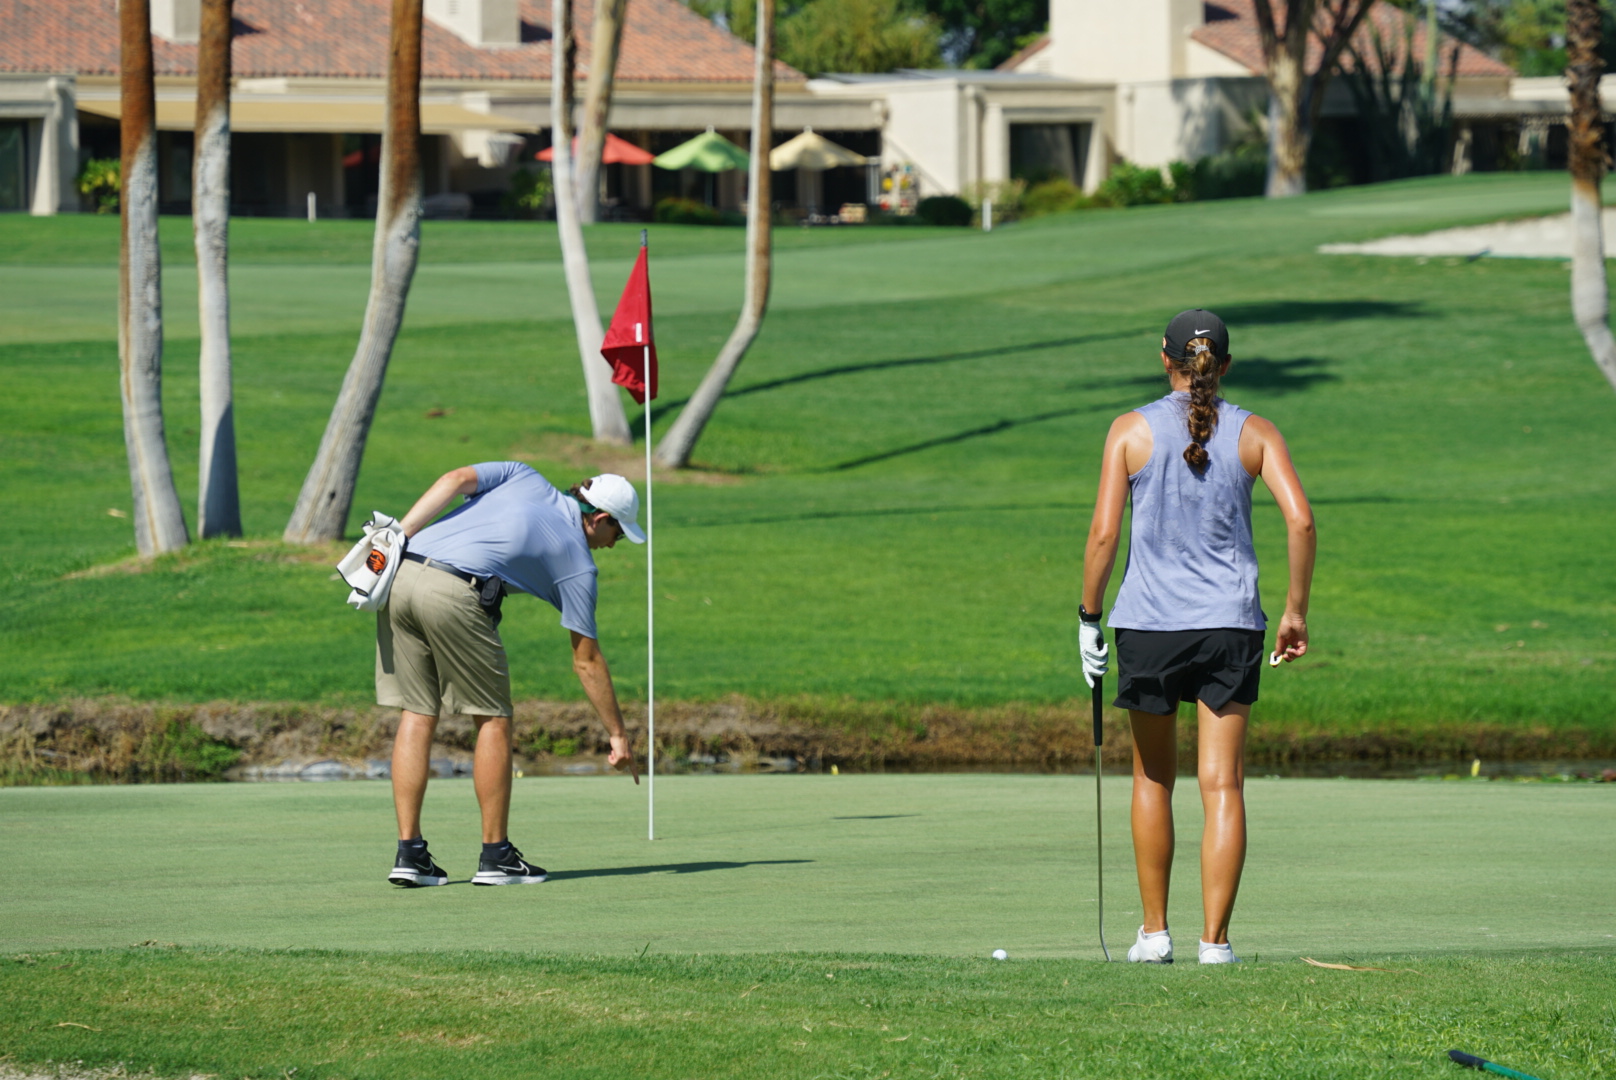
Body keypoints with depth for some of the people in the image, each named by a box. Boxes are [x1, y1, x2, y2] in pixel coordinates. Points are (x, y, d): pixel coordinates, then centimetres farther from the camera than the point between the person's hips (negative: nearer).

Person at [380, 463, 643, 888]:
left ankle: (409, 853, 9)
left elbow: (456, 479, 7)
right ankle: (495, 856, 12)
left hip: (398, 575, 5)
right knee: (493, 720, 10)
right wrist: (619, 736, 25)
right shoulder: (577, 561, 14)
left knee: (417, 715, 11)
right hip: (453, 593, -5)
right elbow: (587, 662, 17)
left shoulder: (523, 477, 25)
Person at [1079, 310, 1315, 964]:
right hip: (1231, 625, 0)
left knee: (1153, 779, 17)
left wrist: (1089, 618, 2)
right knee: (1222, 784, 0)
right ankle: (1214, 940, -6)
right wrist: (1295, 611, 1)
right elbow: (1300, 520, -8)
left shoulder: (1132, 430, -2)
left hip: (1147, 621, 0)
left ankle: (1154, 931, 19)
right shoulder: (1254, 433, 2)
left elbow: (1103, 533, -7)